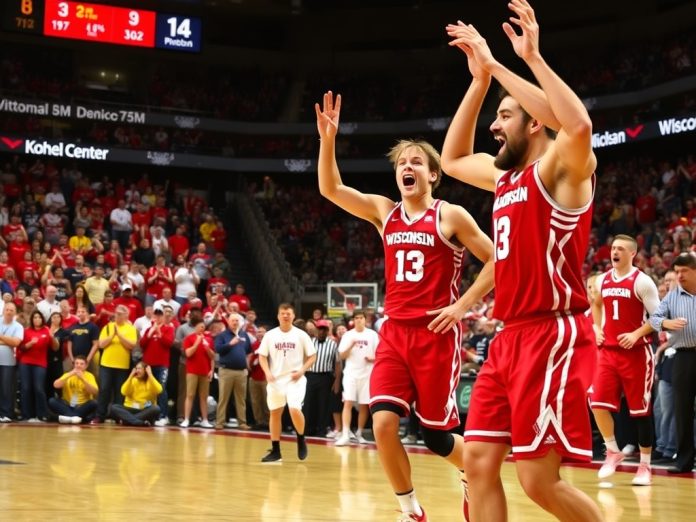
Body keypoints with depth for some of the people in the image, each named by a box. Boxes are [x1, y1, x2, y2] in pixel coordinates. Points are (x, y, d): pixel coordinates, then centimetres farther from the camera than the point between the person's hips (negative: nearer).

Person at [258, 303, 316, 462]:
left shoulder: (301, 335, -2)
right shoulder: (270, 335, 3)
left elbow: (312, 356, 2)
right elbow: (262, 356, 6)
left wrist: (301, 371, -12)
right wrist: (267, 372, -11)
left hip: (295, 379, -3)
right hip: (275, 379, 3)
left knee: (295, 409, -21)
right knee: (275, 413, 6)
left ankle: (301, 440, 6)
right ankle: (275, 451, 14)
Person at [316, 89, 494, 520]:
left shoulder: (451, 216, -2)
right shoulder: (383, 211, 10)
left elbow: (497, 262, -2)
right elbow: (330, 189, 3)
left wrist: (463, 305, -10)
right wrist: (328, 139, -10)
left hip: (436, 335, -4)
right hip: (395, 333, 4)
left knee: (436, 432, 2)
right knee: (383, 423, -12)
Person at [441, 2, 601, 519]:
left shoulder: (561, 168, -7)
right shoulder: (506, 176, 17)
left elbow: (580, 127, -30)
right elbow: (452, 160, 32)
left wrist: (531, 58, -22)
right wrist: (481, 78, 23)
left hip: (553, 336, -9)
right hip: (510, 338, 9)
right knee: (479, 462, 3)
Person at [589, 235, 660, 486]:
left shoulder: (642, 281, -9)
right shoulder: (602, 280, 8)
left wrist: (636, 334, -22)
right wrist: (597, 329, 14)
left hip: (636, 352, -5)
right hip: (608, 350, 5)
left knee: (641, 410, 1)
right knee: (598, 403, -5)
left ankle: (645, 466, 10)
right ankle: (613, 451, 14)